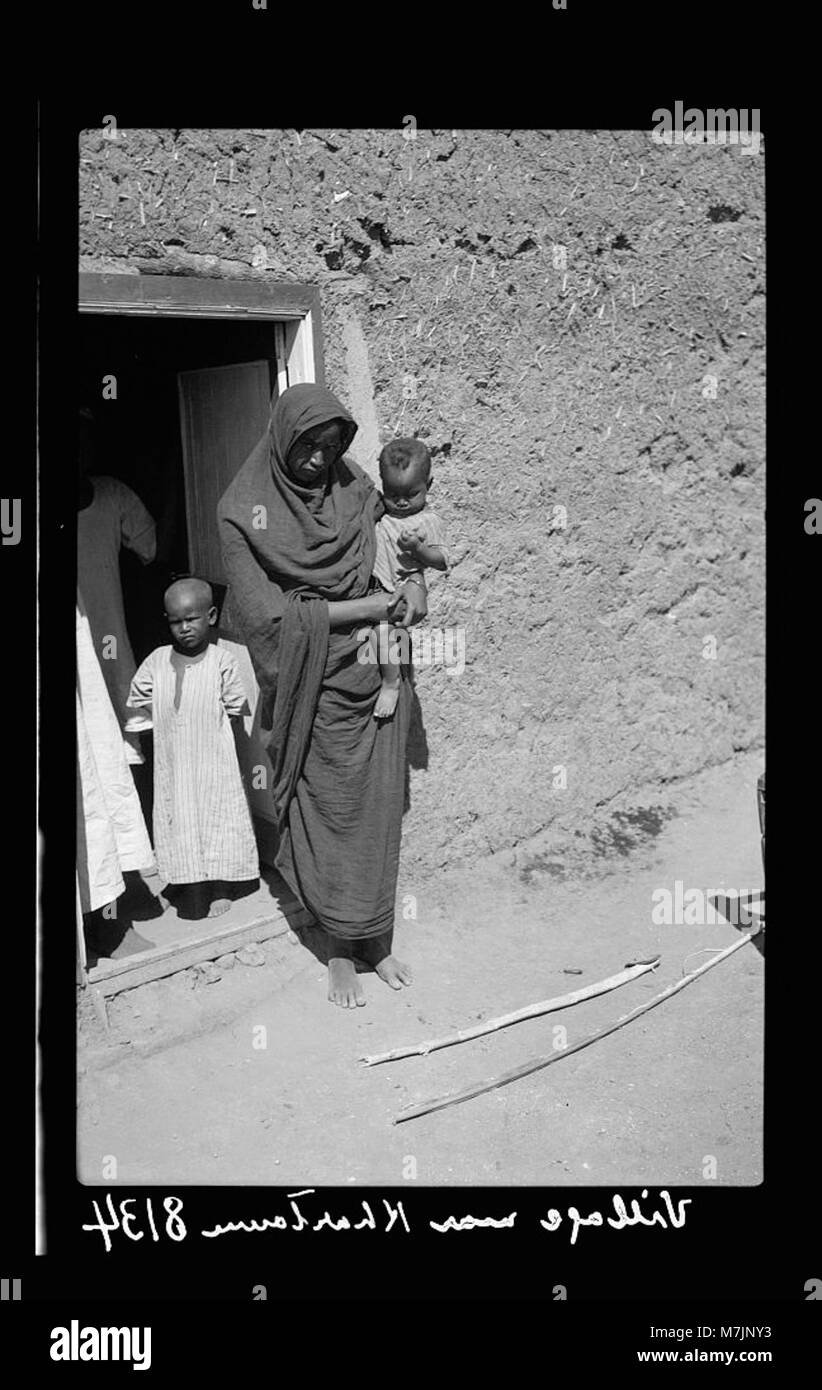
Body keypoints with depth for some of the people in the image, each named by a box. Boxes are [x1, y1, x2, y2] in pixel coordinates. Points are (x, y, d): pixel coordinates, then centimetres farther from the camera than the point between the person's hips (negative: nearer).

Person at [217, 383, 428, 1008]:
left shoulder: (354, 487, 3)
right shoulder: (244, 511, -9)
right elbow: (265, 612, -16)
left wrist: (416, 585, -10)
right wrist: (367, 605, -16)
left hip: (378, 676, 4)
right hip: (315, 691, -4)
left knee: (379, 812, 10)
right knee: (328, 819, 4)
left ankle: (376, 939, 25)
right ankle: (340, 951, 20)